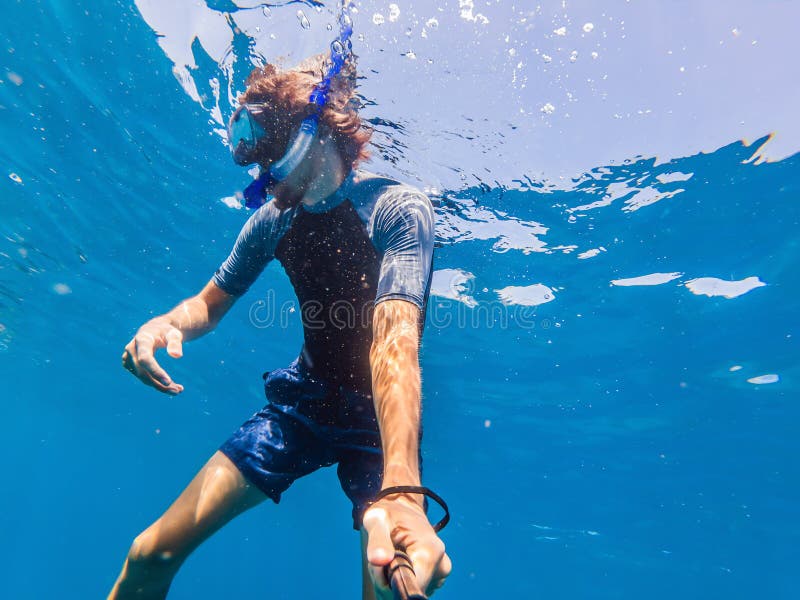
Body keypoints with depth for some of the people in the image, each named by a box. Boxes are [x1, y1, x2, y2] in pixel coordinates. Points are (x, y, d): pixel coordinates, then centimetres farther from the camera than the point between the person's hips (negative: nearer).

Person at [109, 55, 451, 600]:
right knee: (151, 554, 0)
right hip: (303, 399, 4)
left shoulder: (397, 209, -19)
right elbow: (210, 303, 9)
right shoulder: (274, 219, -2)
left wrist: (401, 490, -47)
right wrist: (167, 323, -16)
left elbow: (394, 336, -34)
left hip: (380, 414, -3)